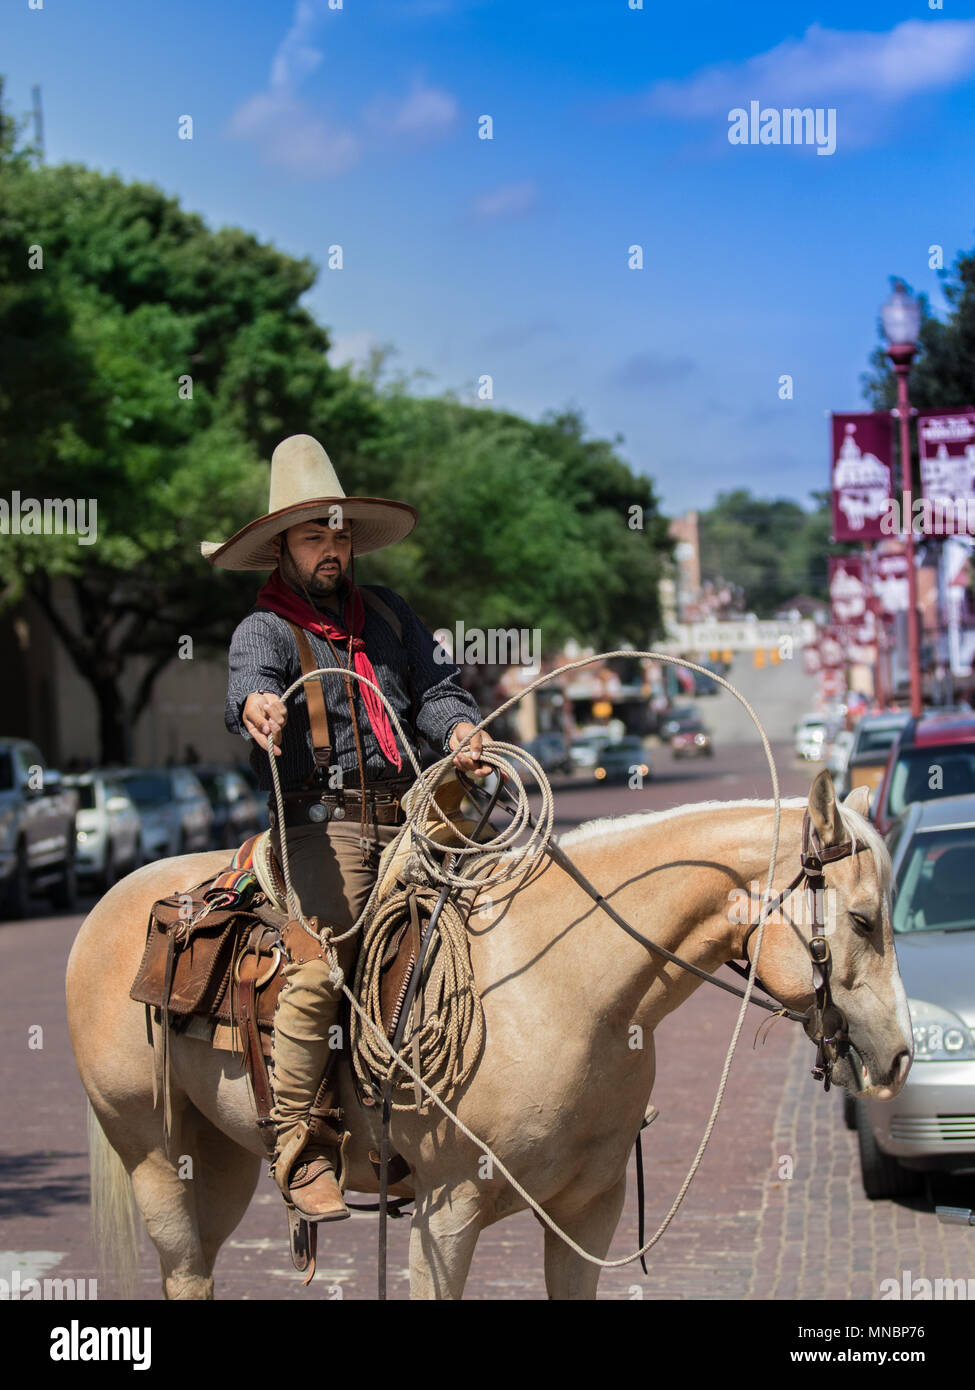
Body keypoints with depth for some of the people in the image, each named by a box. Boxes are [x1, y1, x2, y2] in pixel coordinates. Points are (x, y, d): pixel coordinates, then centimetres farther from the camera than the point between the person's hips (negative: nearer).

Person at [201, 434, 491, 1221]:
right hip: (322, 823, -5)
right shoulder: (267, 628, 2)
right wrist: (259, 707, -45)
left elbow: (435, 685, 15)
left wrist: (460, 730, -9)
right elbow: (252, 679, -20)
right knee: (318, 971, -20)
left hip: (405, 819, 6)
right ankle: (304, 1153, -13)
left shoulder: (388, 613, 19)